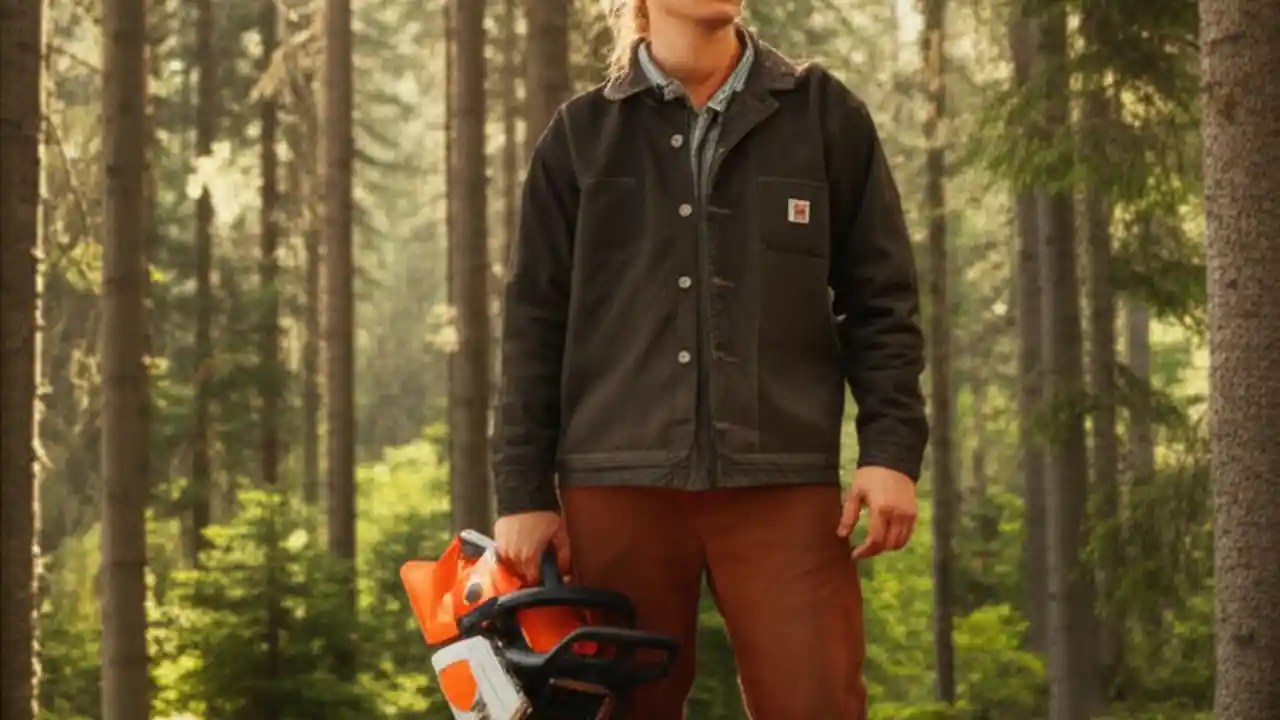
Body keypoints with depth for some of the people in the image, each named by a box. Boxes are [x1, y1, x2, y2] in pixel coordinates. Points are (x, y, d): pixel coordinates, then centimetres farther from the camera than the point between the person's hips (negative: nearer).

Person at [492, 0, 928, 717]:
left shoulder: (825, 114, 9)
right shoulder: (581, 134, 10)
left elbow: (881, 299, 7)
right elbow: (535, 322, 8)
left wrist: (891, 448, -4)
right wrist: (523, 490, 2)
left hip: (783, 479, -1)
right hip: (618, 482, 1)